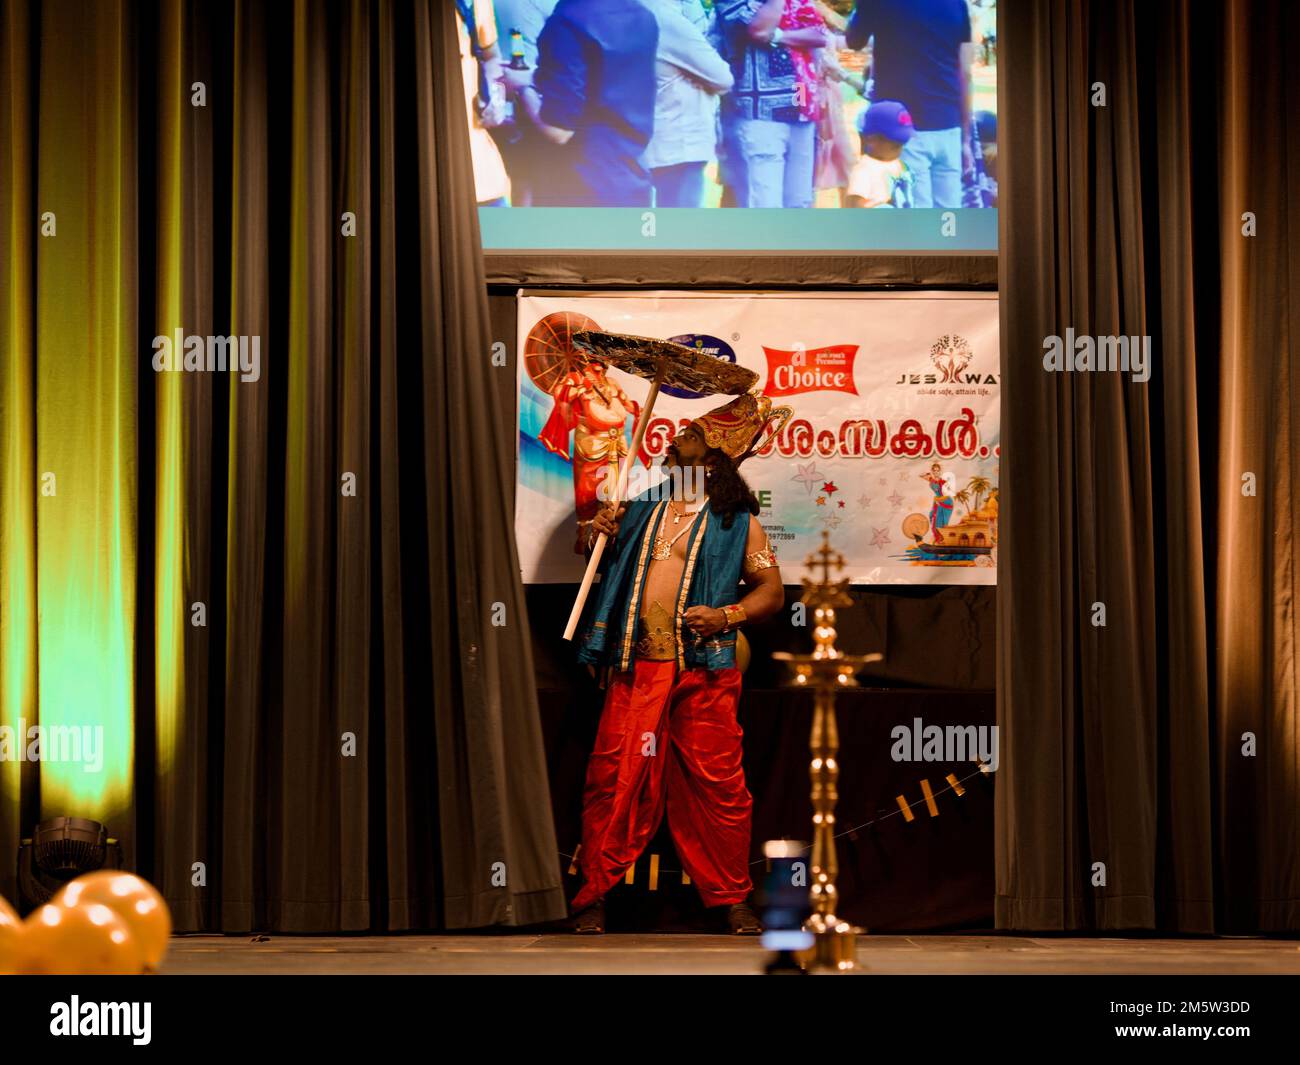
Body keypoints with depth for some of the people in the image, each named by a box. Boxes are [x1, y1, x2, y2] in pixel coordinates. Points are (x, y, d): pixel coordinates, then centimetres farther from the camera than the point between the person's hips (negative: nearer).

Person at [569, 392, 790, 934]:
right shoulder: (641, 507, 16)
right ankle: (594, 894, 7)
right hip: (636, 666, 3)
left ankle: (732, 898, 11)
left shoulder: (735, 522, 4)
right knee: (614, 776, -1)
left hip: (703, 670, -3)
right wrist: (601, 536, 6)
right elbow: (606, 562, 29)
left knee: (716, 782, -1)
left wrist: (727, 616, -12)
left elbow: (772, 590, 5)